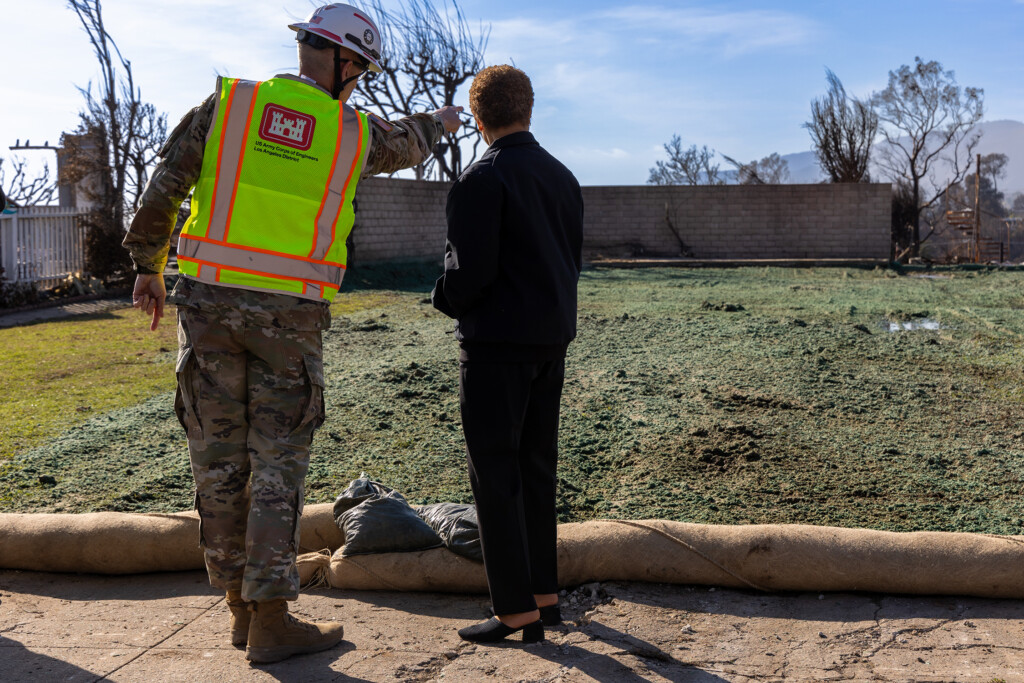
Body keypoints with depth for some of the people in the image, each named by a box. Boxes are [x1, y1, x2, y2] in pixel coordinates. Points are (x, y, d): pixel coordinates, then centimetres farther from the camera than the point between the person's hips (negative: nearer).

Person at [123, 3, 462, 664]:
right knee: (277, 462, 3)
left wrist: (149, 268, 11)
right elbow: (405, 144, 26)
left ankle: (242, 606, 20)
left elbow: (164, 186, 1)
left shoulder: (226, 102, 5)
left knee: (219, 456, 9)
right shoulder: (354, 131, 3)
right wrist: (440, 121, 48)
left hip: (209, 298, 2)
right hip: (290, 313, -2)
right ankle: (271, 620, 6)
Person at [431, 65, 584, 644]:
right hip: (553, 337, 8)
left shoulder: (483, 179, -13)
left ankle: (517, 611, 3)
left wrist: (448, 299, 3)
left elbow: (469, 270, -17)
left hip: (498, 341, -8)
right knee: (537, 467, 15)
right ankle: (545, 594, 24)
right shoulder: (563, 176, 10)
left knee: (495, 473, 0)